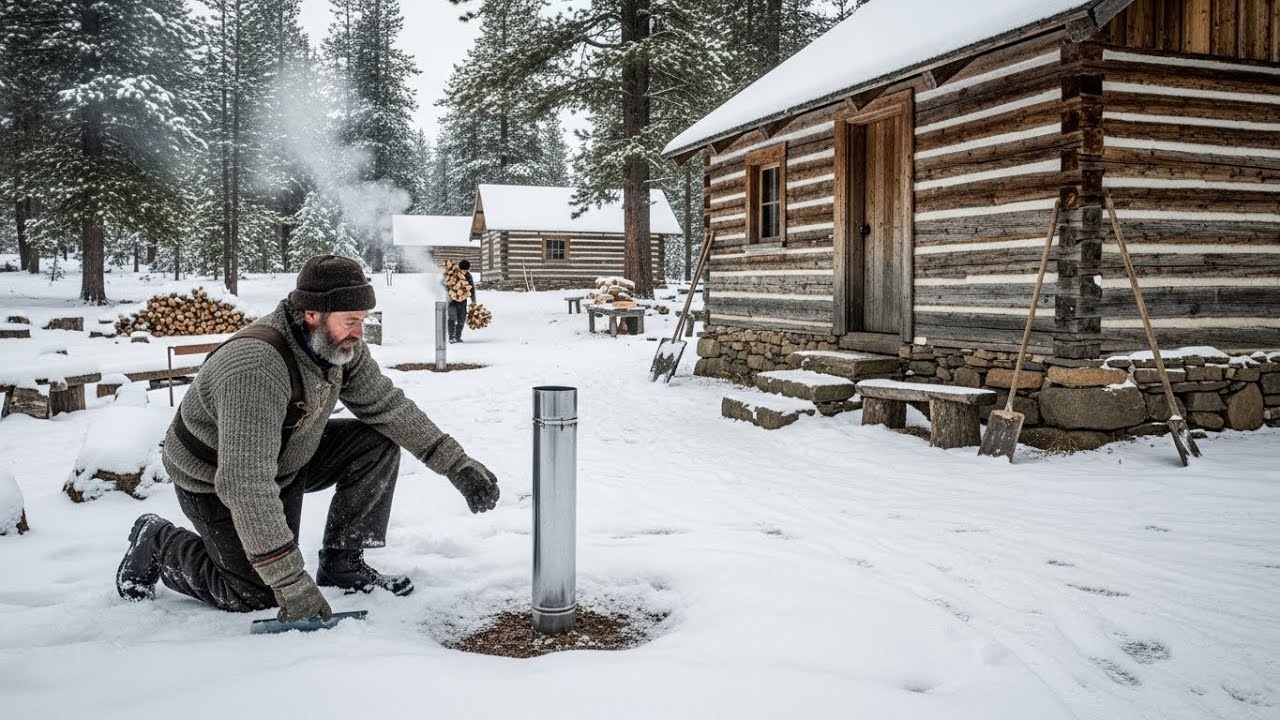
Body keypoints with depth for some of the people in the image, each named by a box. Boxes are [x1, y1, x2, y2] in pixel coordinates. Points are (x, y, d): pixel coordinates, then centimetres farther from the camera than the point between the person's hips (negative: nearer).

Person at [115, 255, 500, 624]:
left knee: (379, 441, -9)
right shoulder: (256, 367, -39)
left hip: (288, 459, 7)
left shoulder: (339, 343, -15)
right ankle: (159, 543, 16)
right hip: (217, 481, -7)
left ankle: (341, 563, 5)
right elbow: (246, 484, -43)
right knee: (259, 595, -7)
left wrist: (457, 463, -7)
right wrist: (292, 584, -43)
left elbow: (387, 405, -2)